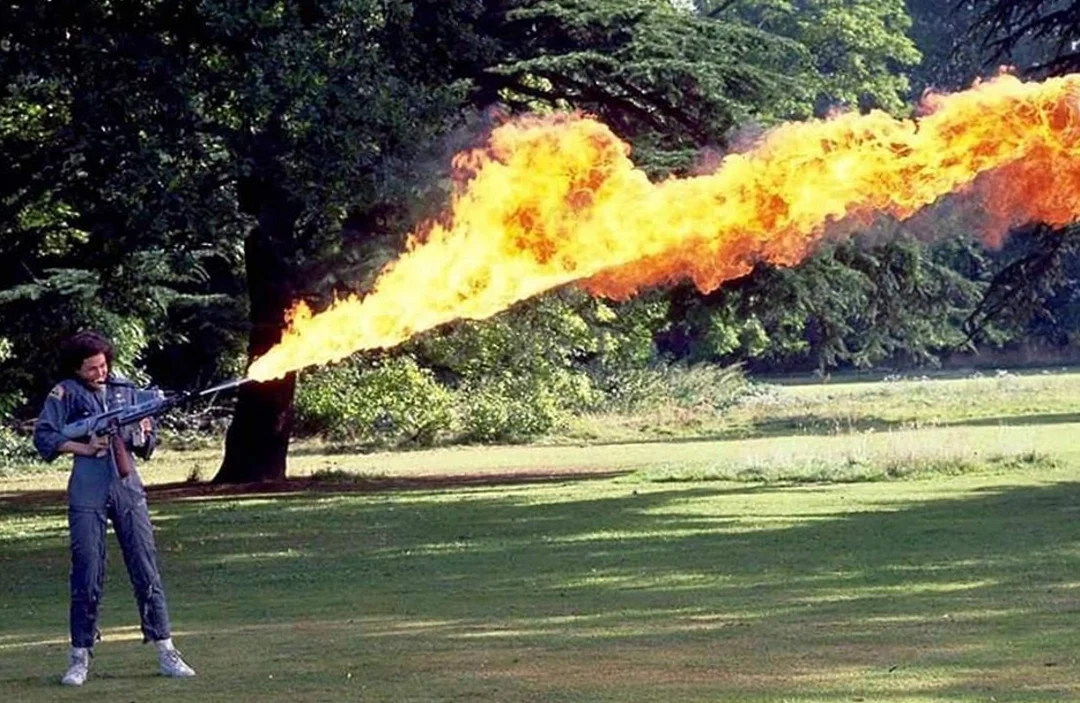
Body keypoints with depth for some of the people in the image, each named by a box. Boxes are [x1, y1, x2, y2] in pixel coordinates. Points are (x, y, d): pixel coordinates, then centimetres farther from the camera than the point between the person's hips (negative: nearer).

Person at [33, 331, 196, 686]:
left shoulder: (126, 390, 12)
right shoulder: (65, 394, 3)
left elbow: (146, 445, 16)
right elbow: (43, 437, -3)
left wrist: (143, 435, -6)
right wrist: (85, 447, -12)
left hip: (128, 487, 3)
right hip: (87, 493, -3)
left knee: (146, 568, 1)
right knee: (87, 574, -1)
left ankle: (165, 652, 3)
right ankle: (80, 657, 7)